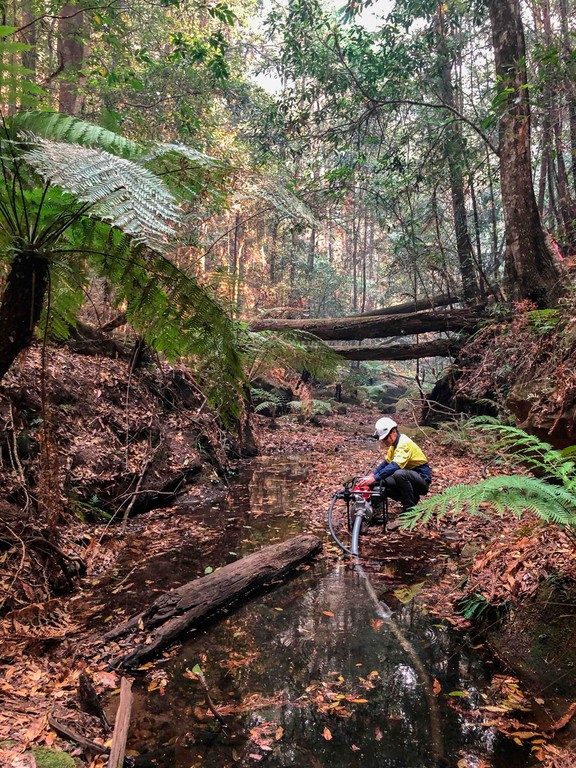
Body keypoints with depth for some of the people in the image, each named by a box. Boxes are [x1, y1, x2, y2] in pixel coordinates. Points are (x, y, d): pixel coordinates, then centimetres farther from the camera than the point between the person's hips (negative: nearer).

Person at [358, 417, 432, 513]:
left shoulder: (404, 443, -24)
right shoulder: (394, 444, 6)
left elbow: (395, 466, -36)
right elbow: (386, 462, 14)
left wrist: (374, 478, -41)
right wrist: (372, 475, 0)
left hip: (422, 479, -9)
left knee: (399, 474, -37)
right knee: (381, 482, -3)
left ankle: (410, 508, -19)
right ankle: (412, 498, 10)